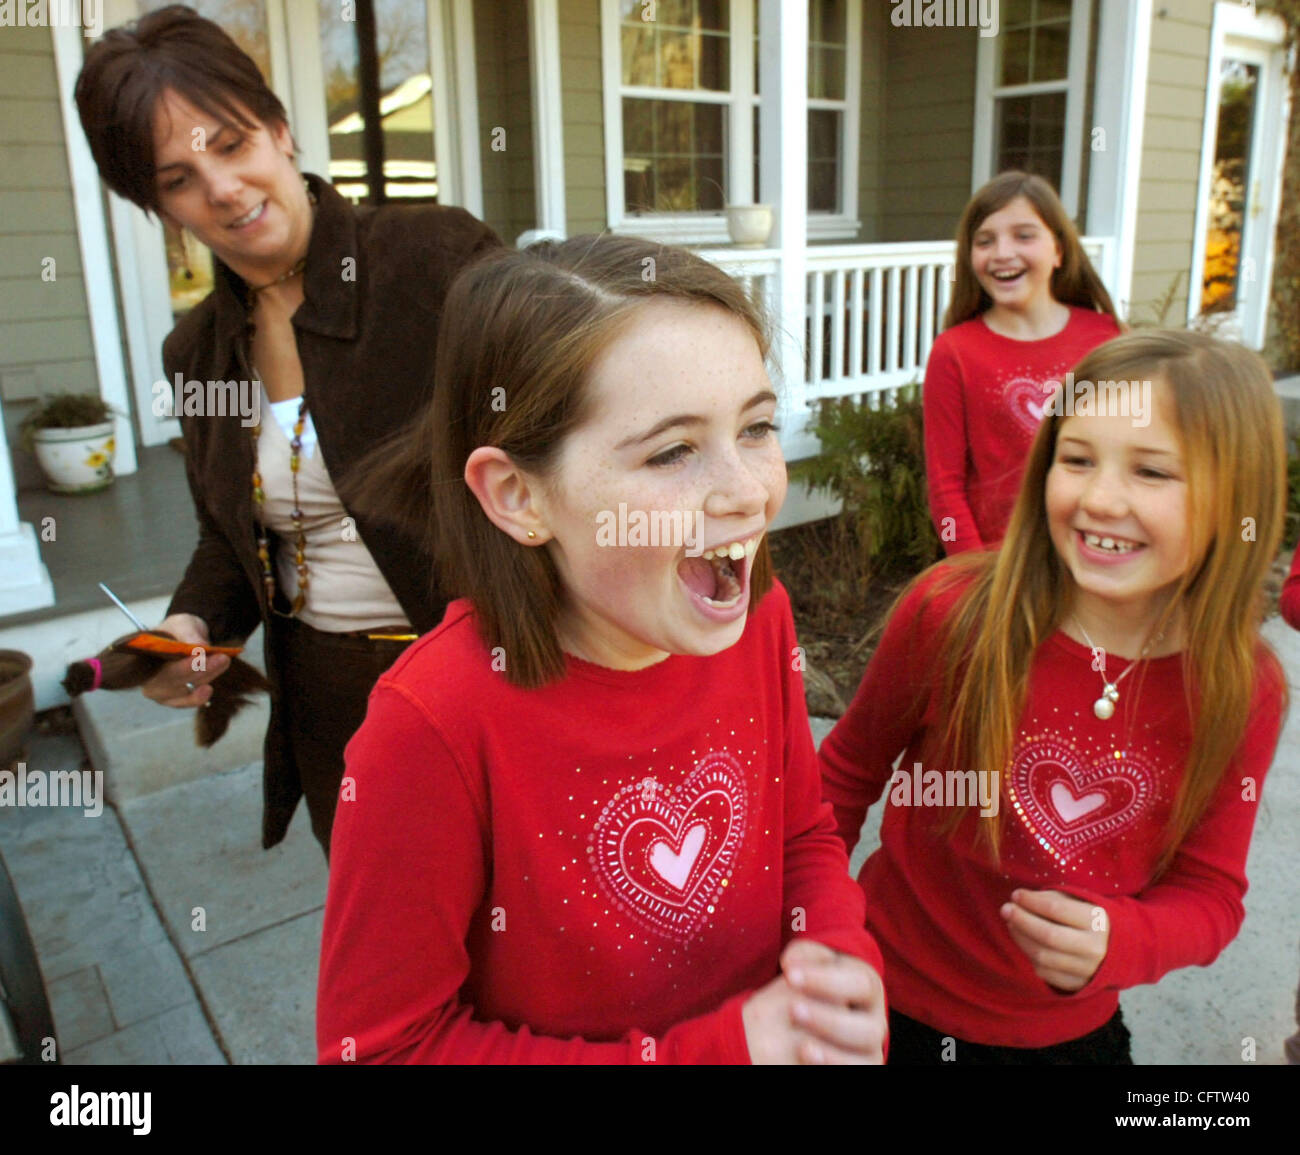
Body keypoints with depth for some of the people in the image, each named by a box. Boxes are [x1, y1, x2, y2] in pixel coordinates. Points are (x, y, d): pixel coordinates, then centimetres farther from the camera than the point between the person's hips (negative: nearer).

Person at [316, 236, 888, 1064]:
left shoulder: (757, 616, -18)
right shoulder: (433, 727, -32)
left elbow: (805, 832, -2)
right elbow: (384, 1045, -22)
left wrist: (844, 966, -22)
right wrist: (719, 1050, -25)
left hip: (762, 1031, 4)